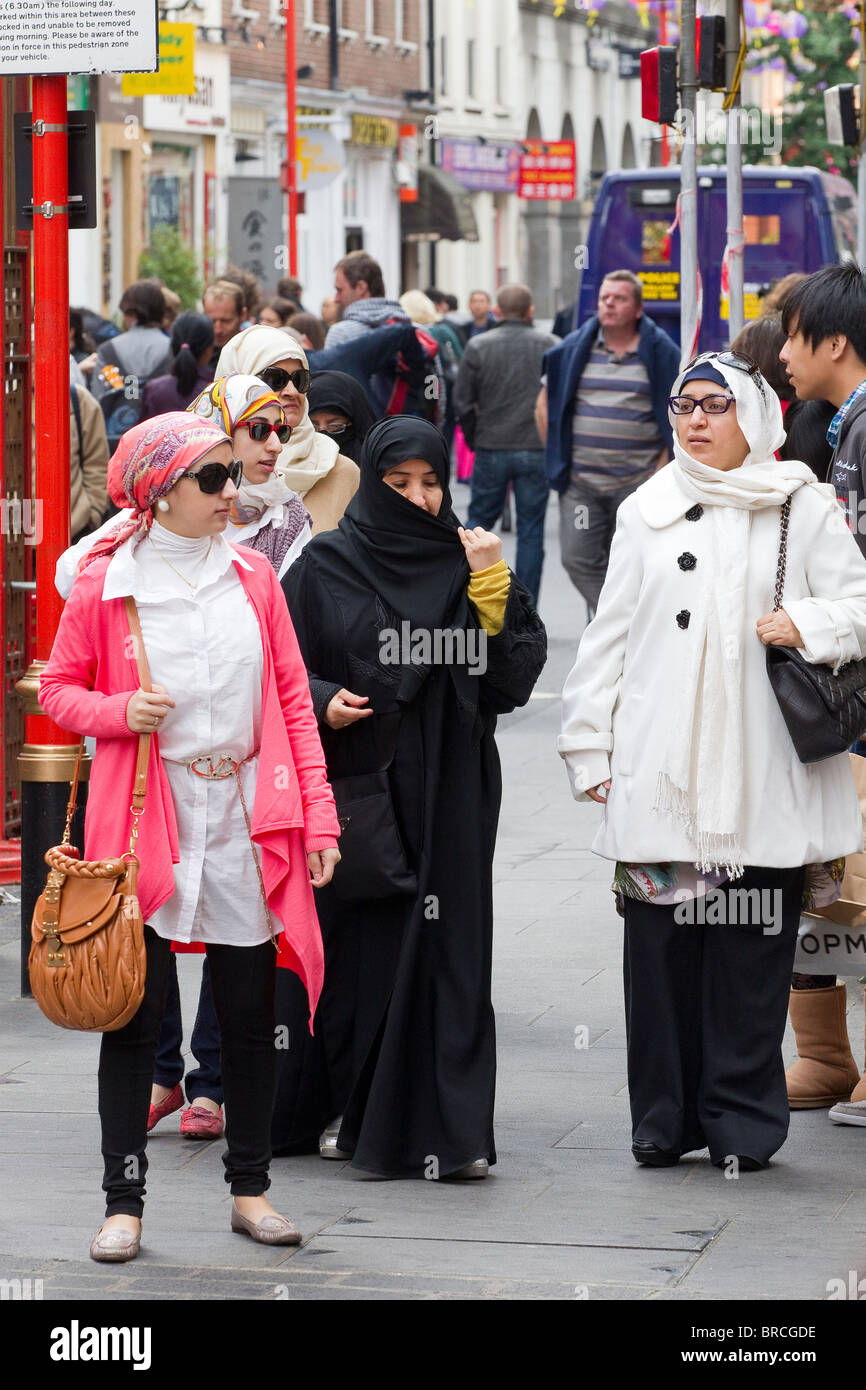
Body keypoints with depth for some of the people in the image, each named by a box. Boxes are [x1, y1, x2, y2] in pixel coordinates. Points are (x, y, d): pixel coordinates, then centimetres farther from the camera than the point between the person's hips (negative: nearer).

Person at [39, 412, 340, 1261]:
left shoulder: (252, 576, 8)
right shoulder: (105, 583, -2)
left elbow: (292, 698, 9)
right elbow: (58, 688, 6)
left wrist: (317, 813, 2)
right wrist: (120, 711, -15)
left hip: (248, 820, 3)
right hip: (147, 820, -3)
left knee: (250, 1013, 8)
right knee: (134, 1015, -1)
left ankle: (250, 1188, 20)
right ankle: (123, 1201, 6)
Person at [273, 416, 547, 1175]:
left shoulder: (467, 564, 7)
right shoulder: (325, 566, 4)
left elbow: (517, 670, -1)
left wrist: (490, 584, -10)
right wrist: (323, 703, -13)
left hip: (445, 792, 0)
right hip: (353, 781, 0)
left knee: (447, 948, -4)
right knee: (352, 949, 2)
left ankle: (449, 1128, -4)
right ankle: (349, 1110, 16)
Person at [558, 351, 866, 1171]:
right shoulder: (648, 513, 14)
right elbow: (609, 635, 14)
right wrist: (590, 747, 9)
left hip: (763, 778, -2)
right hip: (660, 772, 2)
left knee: (751, 951, -2)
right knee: (661, 946, 1)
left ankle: (742, 1121, 8)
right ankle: (665, 1119, 11)